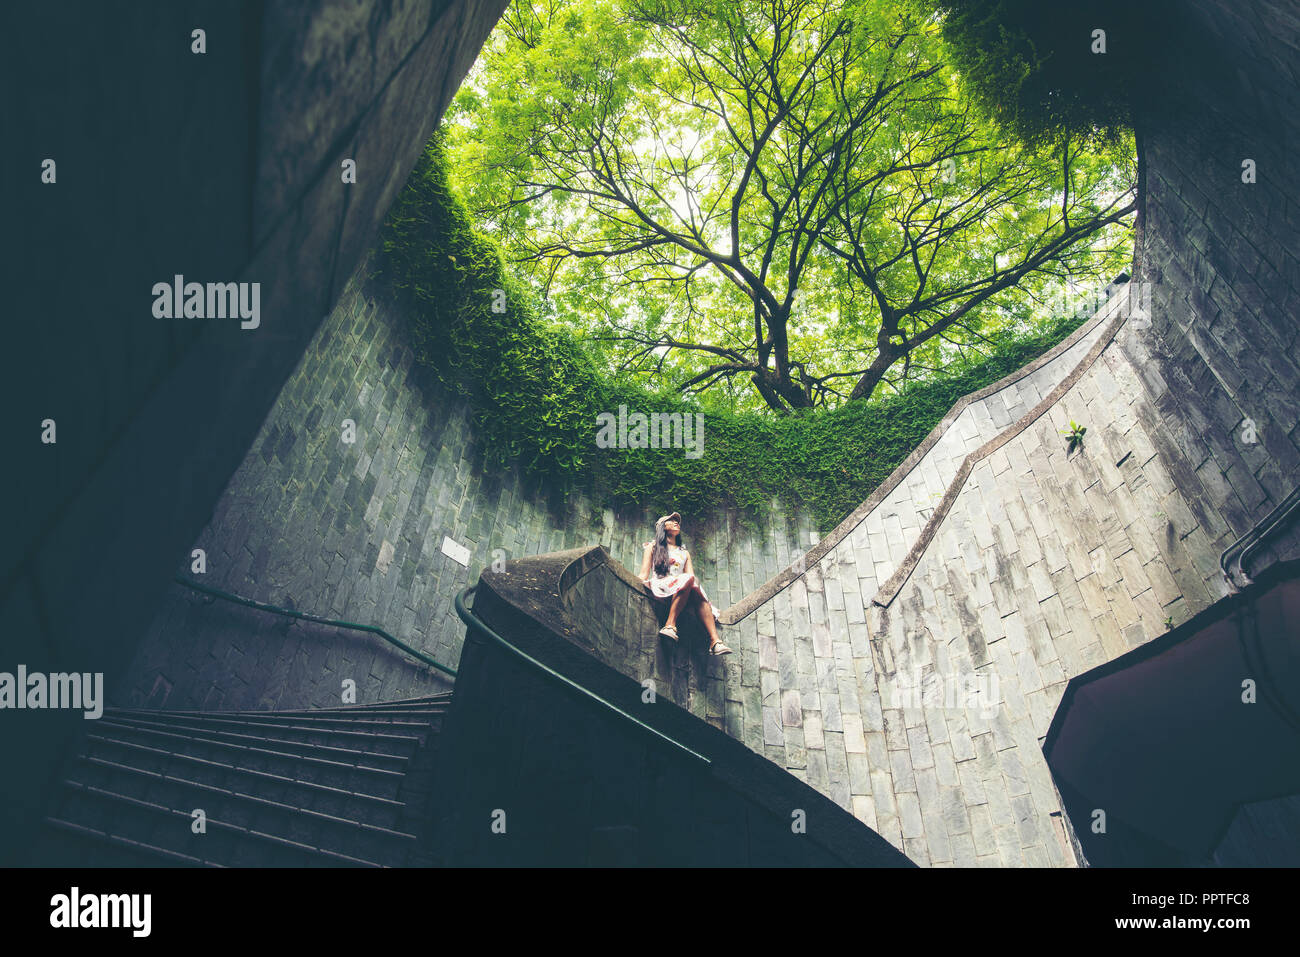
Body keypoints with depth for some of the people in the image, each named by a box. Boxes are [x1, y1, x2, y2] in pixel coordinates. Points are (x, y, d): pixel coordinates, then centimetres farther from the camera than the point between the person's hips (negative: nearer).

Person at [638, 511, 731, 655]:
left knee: (698, 594, -33)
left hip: (682, 595, 3)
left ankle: (715, 641, -47)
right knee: (689, 579, -33)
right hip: (660, 588, -3)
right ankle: (670, 625, -41)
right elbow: (644, 575, 9)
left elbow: (692, 575, 16)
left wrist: (695, 582, -6)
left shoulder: (685, 553, 31)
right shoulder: (653, 547, 21)